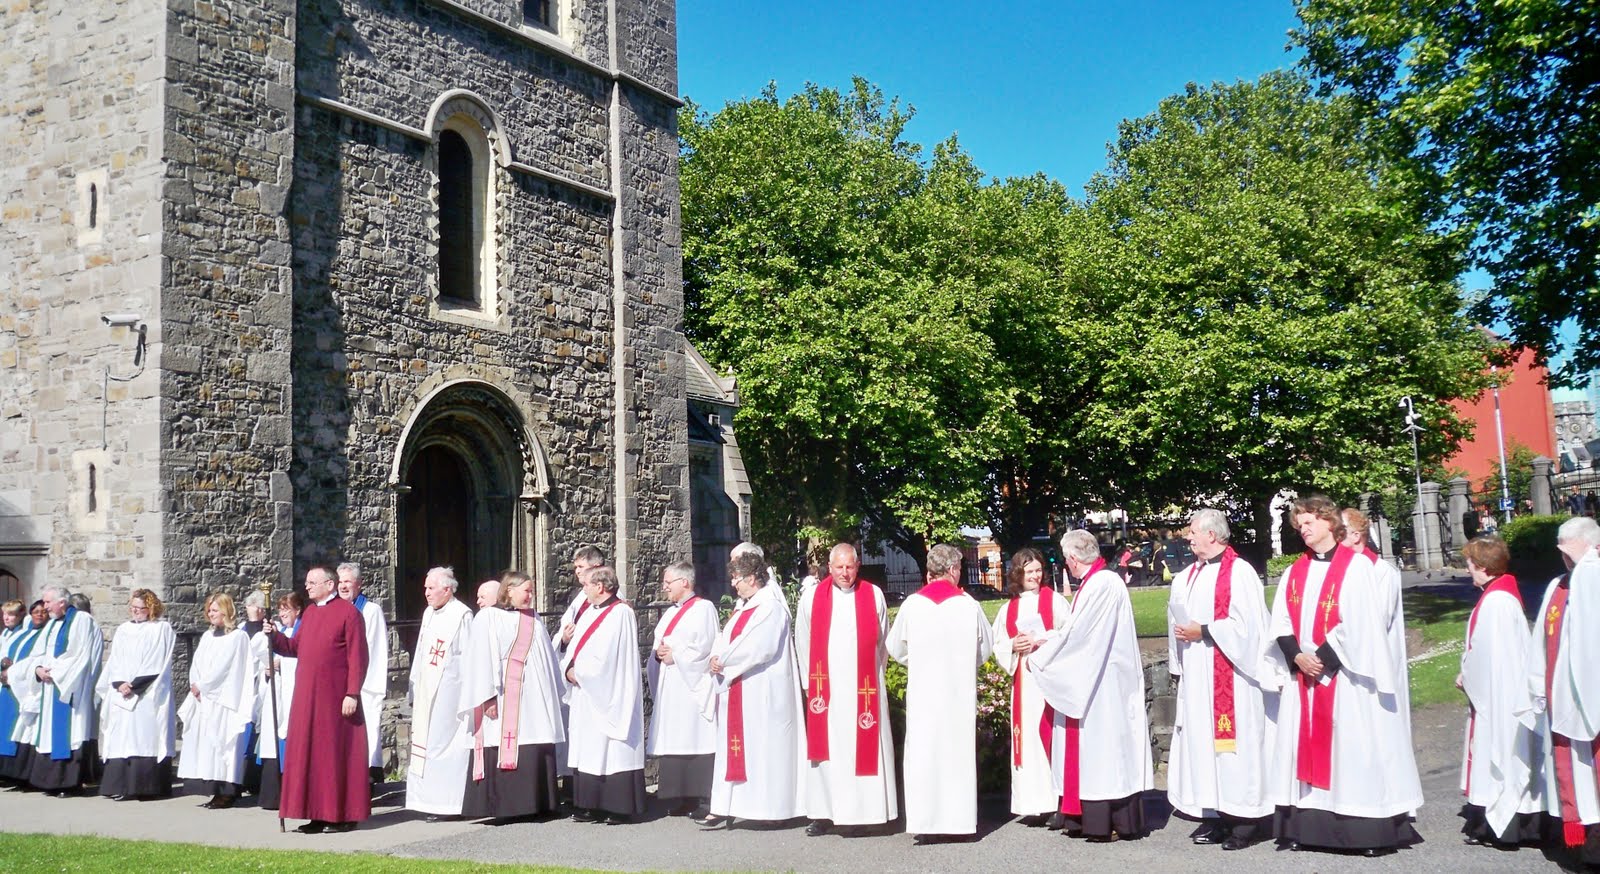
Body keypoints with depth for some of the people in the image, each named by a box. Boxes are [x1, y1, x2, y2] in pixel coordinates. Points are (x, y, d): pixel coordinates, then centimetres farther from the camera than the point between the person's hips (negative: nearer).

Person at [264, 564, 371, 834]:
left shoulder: (348, 612, -8)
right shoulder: (309, 613, 14)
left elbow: (357, 657, -12)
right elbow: (295, 648, 16)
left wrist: (352, 693, -17)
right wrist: (275, 635, -2)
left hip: (335, 695, -7)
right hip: (307, 695, 7)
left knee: (337, 752, -1)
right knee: (310, 753, 7)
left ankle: (344, 815, 6)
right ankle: (319, 814, 14)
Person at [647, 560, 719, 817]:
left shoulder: (703, 608, -5)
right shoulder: (670, 613, 21)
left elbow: (705, 645, -14)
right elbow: (658, 644, 21)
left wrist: (674, 656, -9)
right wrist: (659, 653, -1)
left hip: (693, 683, -8)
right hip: (670, 686, 8)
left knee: (697, 741, -11)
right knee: (675, 741, 5)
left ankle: (706, 798, -9)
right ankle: (685, 798, 10)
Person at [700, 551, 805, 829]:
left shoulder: (771, 607, -12)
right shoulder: (743, 607, 17)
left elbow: (757, 647, -21)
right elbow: (725, 639, 15)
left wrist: (723, 659, -12)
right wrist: (717, 658, -6)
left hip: (761, 691, -9)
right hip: (736, 690, 9)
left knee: (762, 747, -3)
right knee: (732, 747, 6)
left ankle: (773, 806, 6)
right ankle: (723, 808, 7)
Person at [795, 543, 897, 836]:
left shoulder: (874, 596, 4)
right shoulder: (812, 597, 5)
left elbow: (882, 642, 10)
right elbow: (802, 643, 10)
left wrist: (873, 677, 7)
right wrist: (812, 682, 8)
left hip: (864, 688, 0)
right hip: (825, 688, 0)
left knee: (864, 749, 0)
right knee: (826, 750, 1)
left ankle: (863, 810, 6)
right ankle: (824, 812, 5)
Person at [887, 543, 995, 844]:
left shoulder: (912, 605, -5)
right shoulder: (969, 605, -5)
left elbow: (894, 647, 8)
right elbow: (986, 648, 8)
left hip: (922, 692, 0)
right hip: (960, 692, 0)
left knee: (923, 752, 3)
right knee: (958, 751, 8)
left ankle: (926, 824, 3)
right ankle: (957, 819, 11)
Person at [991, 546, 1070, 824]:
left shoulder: (1054, 600, 3)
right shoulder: (1009, 609, 14)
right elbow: (999, 645, 14)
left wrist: (1039, 642, -15)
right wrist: (1014, 646, -6)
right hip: (1023, 680, 4)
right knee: (1027, 736, 2)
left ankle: (1058, 799, -6)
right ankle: (1035, 803, 7)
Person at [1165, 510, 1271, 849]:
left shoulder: (1239, 573, -9)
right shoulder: (1188, 576, 14)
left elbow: (1245, 624, -15)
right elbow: (1178, 619, 18)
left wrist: (1203, 631, -13)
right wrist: (1179, 666, 11)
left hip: (1229, 677, -7)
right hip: (1196, 677, 7)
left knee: (1233, 742, -5)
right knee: (1203, 741, 7)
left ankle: (1244, 819, 2)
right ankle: (1214, 815, 12)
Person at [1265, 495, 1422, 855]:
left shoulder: (1357, 566, -6)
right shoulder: (1294, 572, 12)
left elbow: (1359, 624, -13)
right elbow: (1281, 623, 9)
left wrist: (1323, 657, -14)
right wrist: (1298, 657, -7)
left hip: (1343, 675, -6)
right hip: (1302, 675, 6)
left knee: (1354, 748, -4)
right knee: (1305, 747, 7)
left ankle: (1372, 830, 4)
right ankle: (1304, 825, 13)